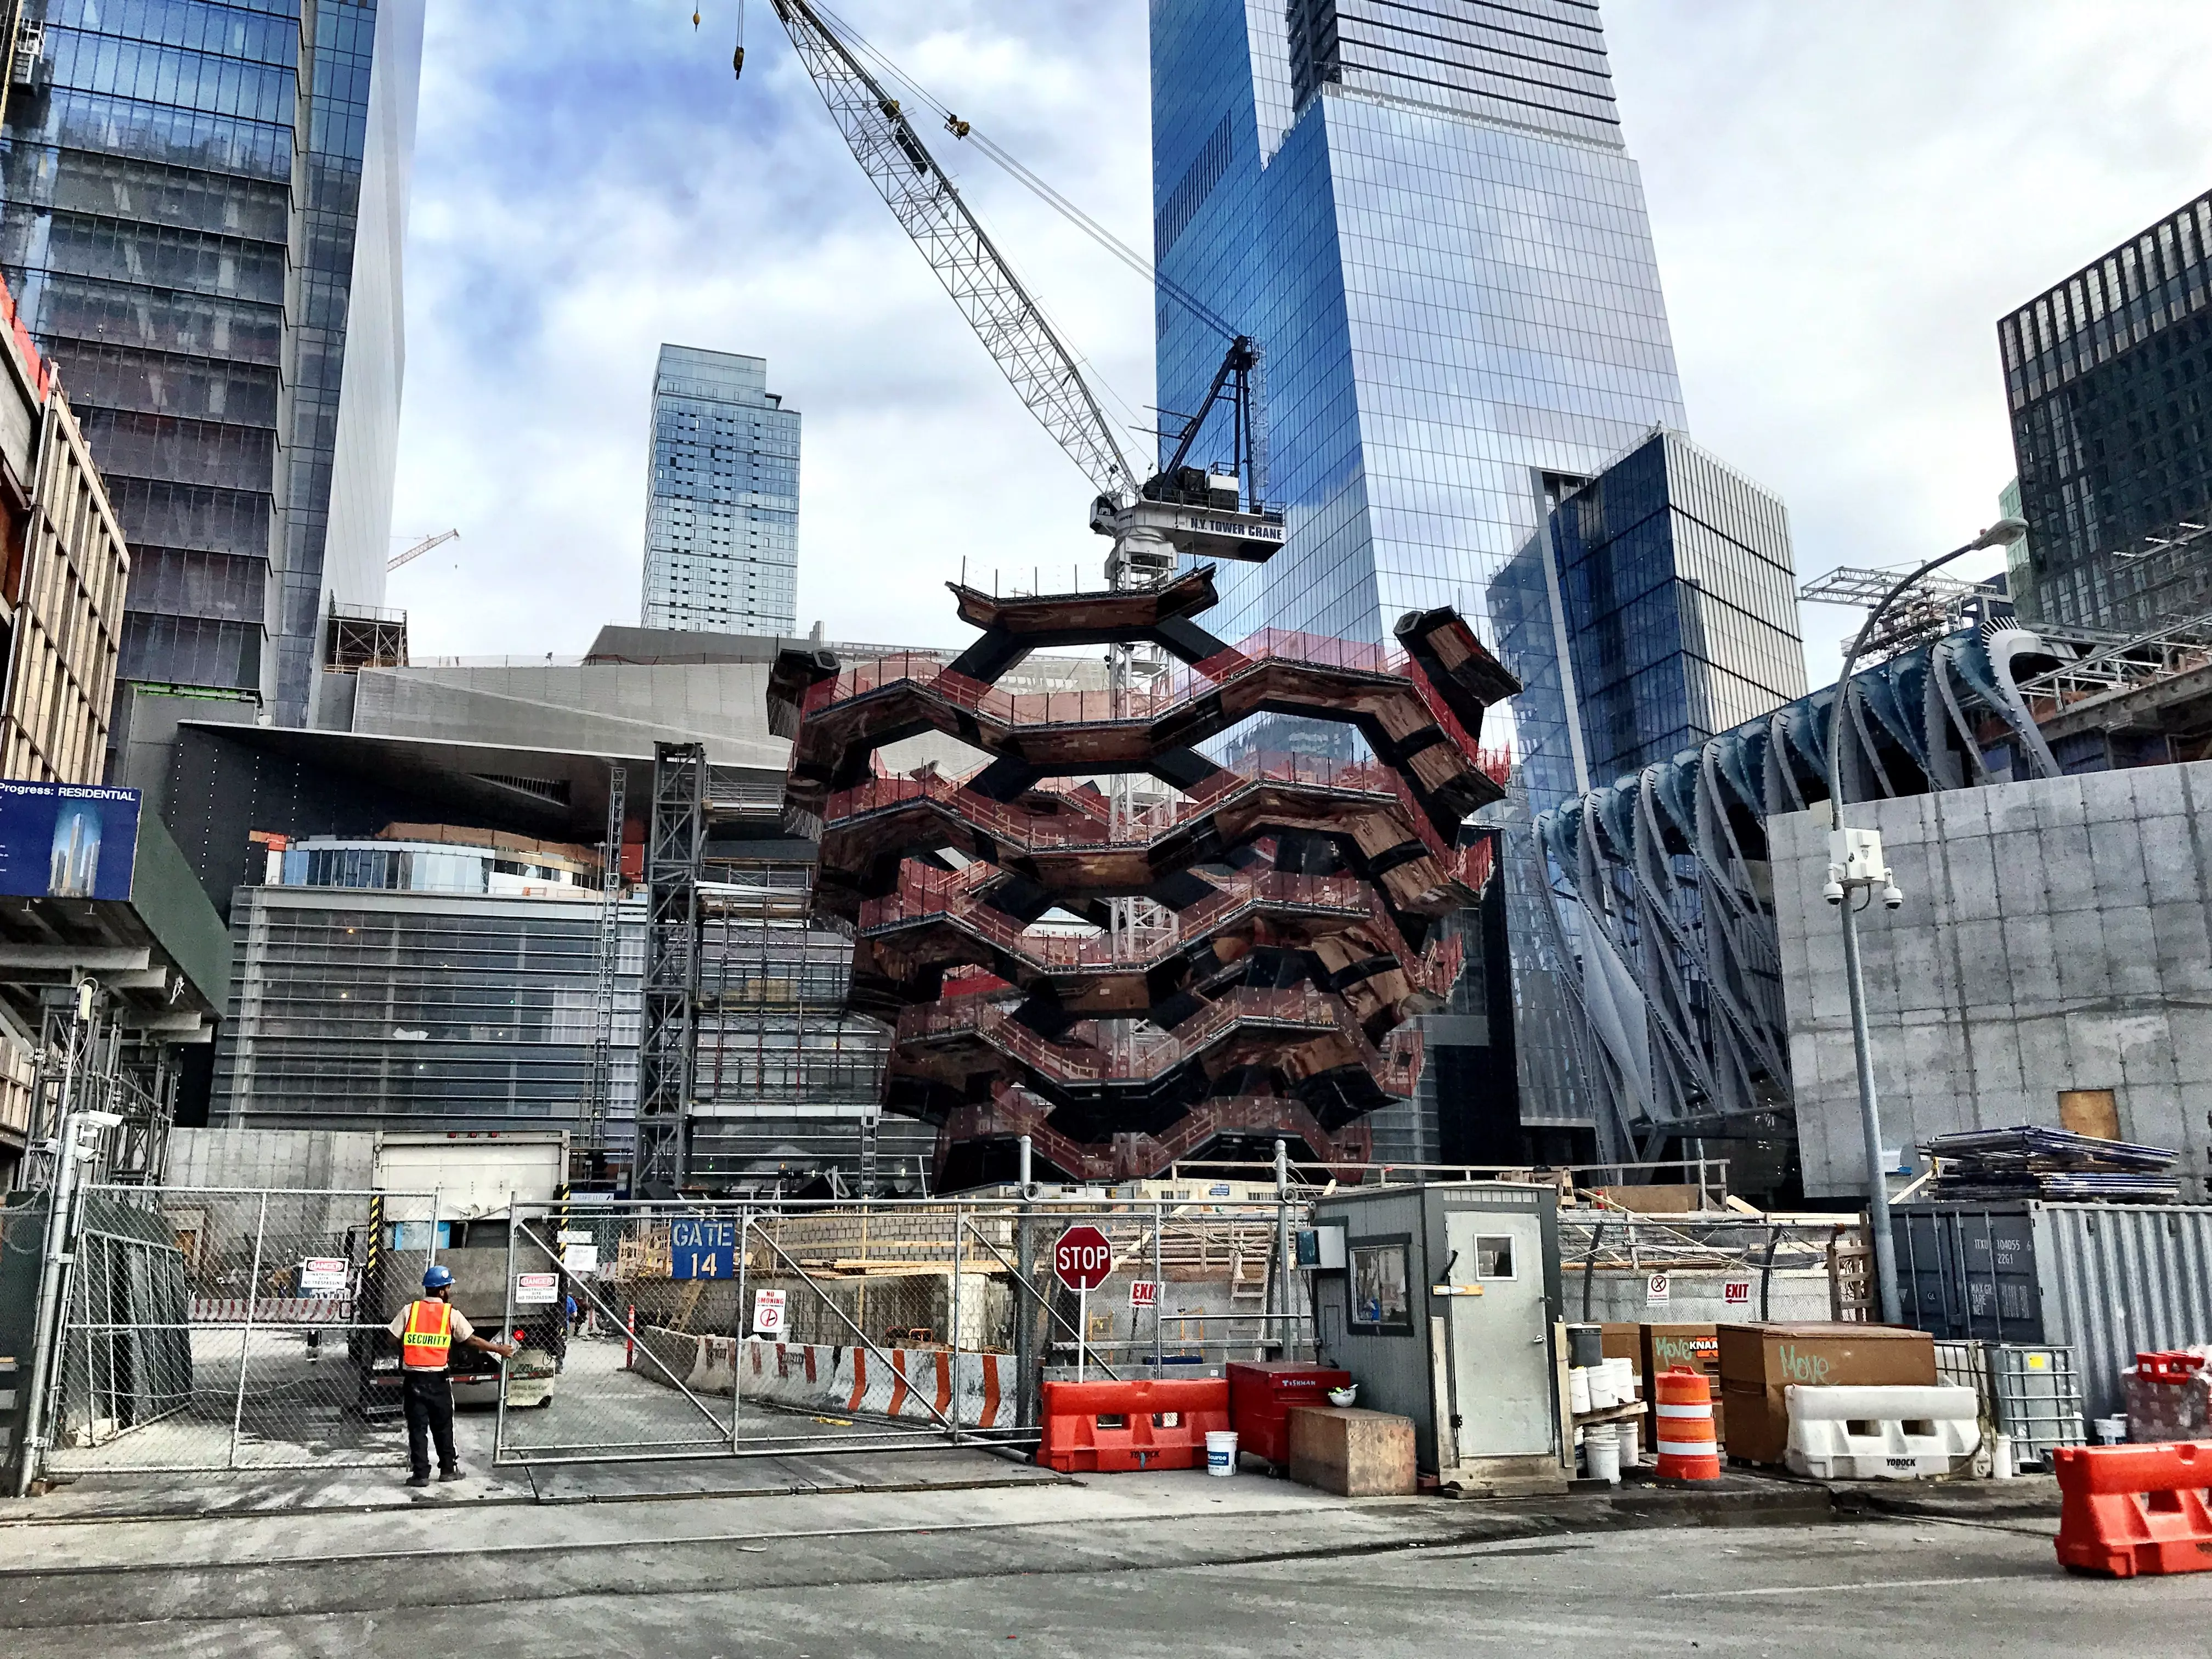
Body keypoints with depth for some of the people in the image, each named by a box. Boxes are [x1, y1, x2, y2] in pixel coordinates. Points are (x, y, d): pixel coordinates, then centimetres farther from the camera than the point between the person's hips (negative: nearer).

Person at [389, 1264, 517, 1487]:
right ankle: (448, 1469, 21)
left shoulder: (410, 1310, -1)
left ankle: (420, 1473, 4)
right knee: (443, 1427, 13)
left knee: (417, 1427, 6)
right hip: (438, 1379, -1)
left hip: (413, 1377, 1)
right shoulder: (452, 1314, -3)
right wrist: (500, 1349, 12)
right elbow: (472, 1340, 0)